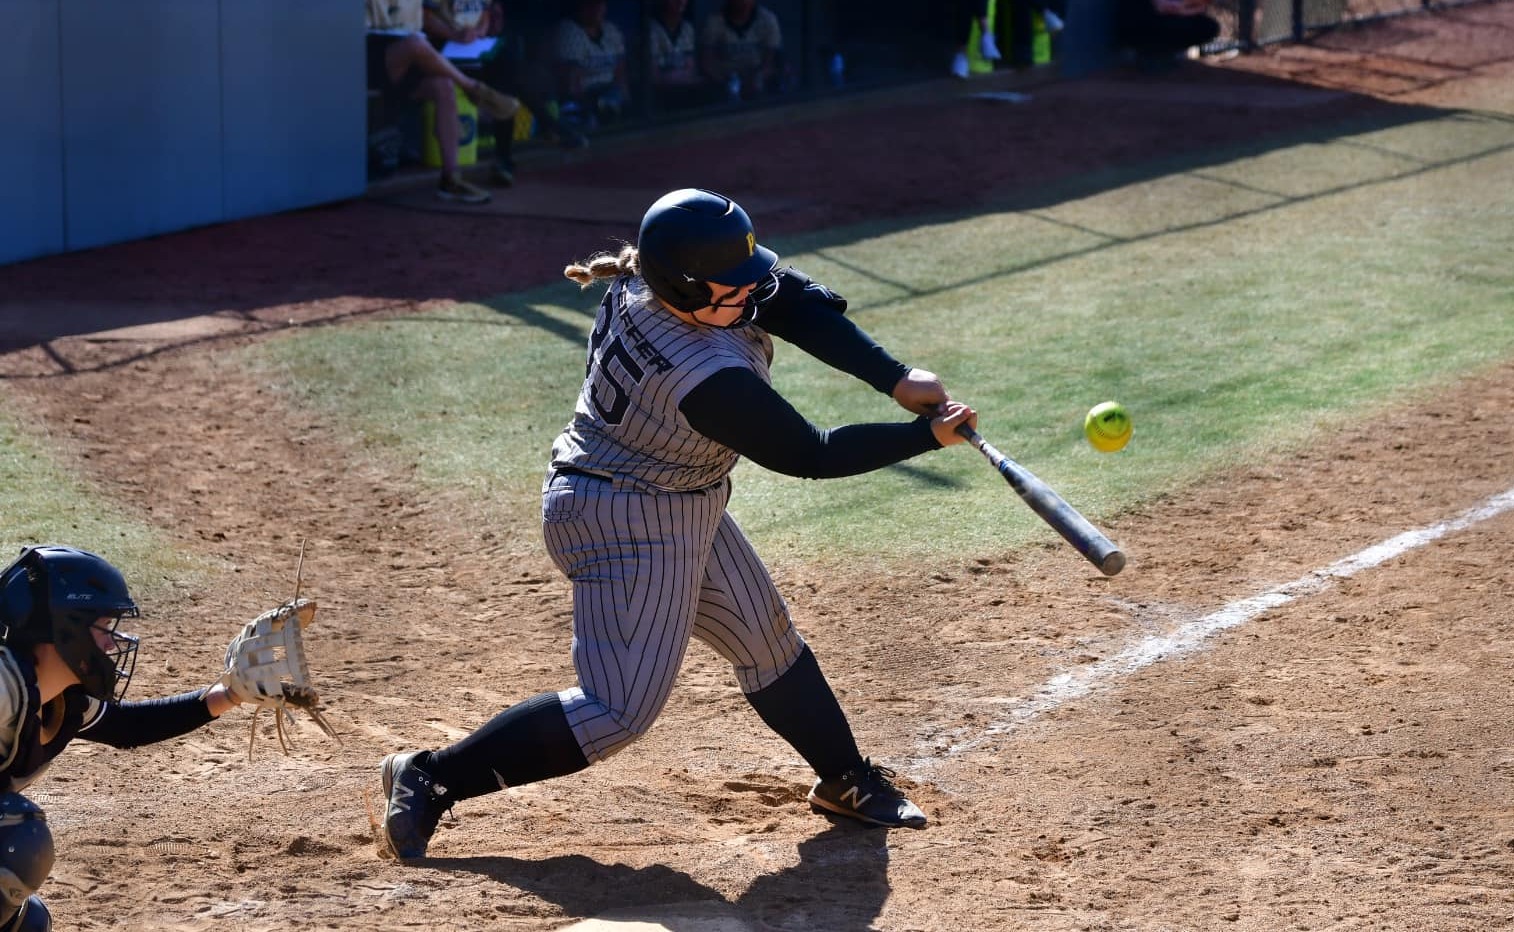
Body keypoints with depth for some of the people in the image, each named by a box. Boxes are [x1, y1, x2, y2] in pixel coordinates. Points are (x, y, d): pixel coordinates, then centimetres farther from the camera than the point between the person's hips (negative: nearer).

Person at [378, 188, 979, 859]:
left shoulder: (651, 273, -14)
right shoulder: (709, 379, -35)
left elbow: (794, 303, -11)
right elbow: (811, 456, -24)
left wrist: (896, 378, -19)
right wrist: (926, 435, -16)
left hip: (685, 509, 10)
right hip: (626, 524, -10)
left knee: (766, 639, 22)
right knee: (622, 709, -8)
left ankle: (844, 778, 41)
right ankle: (431, 779, -2)